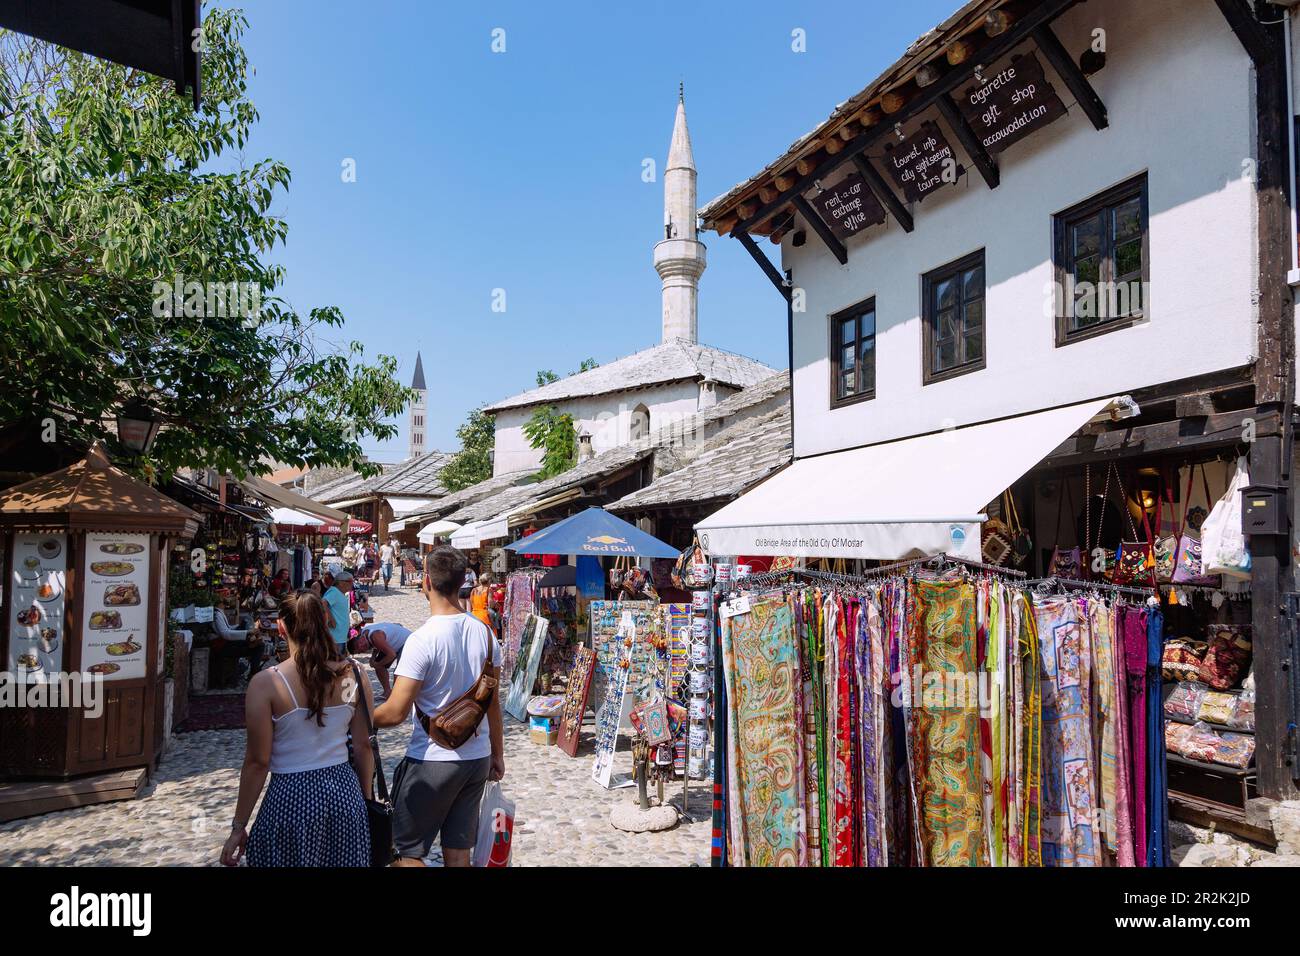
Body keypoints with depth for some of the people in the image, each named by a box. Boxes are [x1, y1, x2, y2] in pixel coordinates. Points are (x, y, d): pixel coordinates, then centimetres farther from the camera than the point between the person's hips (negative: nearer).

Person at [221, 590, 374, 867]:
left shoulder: (266, 683, -13)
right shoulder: (353, 675, -5)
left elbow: (257, 762, -9)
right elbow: (364, 748, 2)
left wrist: (239, 827, 2)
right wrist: (365, 800, 16)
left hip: (292, 797, -3)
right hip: (345, 792, 3)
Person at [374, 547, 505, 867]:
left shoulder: (422, 640, -19)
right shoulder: (485, 633, 0)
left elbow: (395, 713, -19)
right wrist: (497, 754, 17)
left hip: (432, 761, -6)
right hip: (477, 758, 6)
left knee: (407, 851, 12)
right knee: (459, 852, 15)